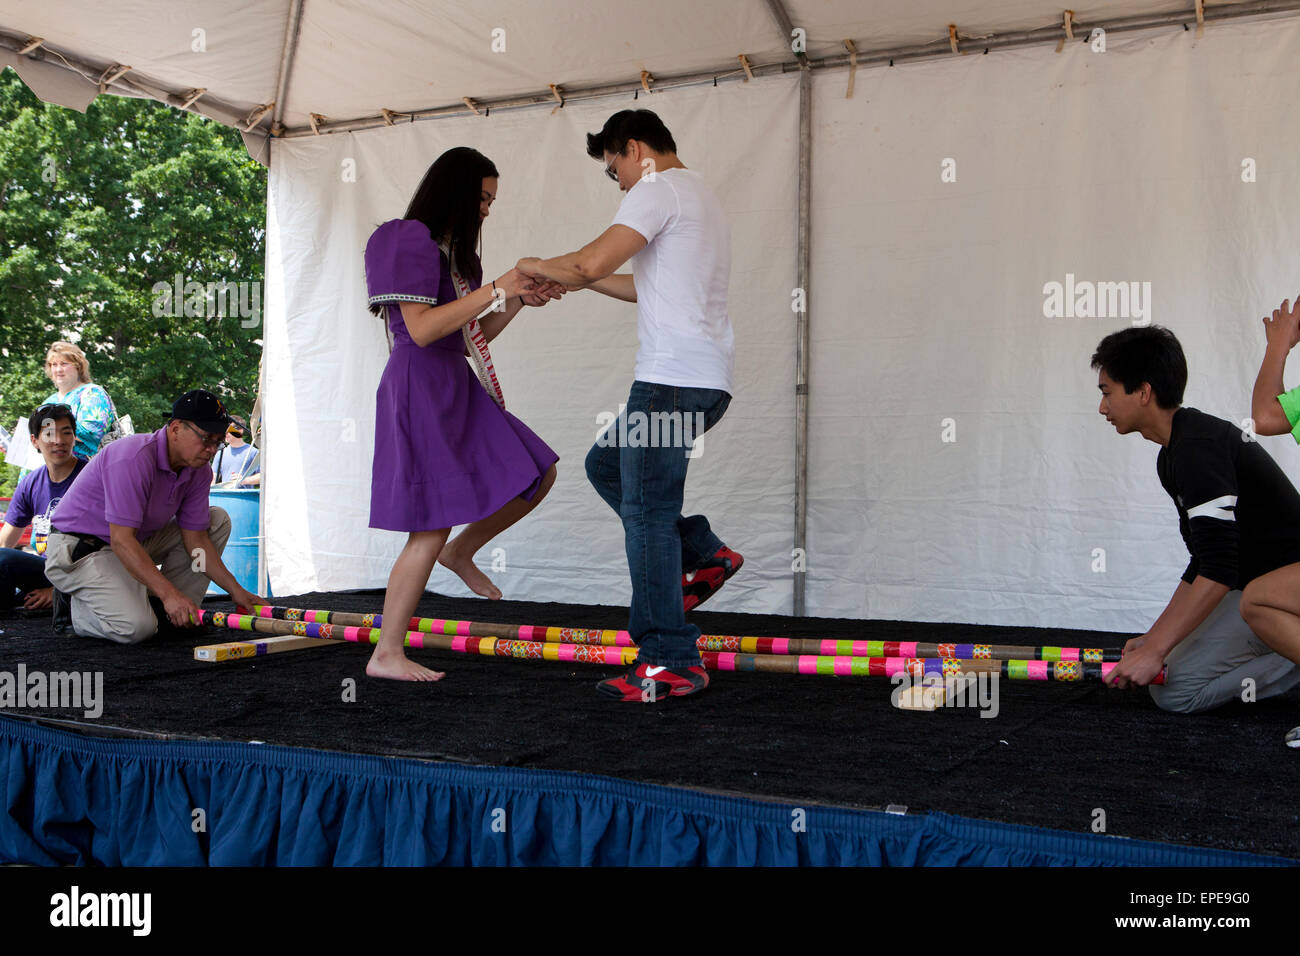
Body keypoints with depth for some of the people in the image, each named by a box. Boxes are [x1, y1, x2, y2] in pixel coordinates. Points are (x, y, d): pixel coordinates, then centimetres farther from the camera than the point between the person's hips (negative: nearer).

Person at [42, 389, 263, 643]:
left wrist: (236, 592, -8)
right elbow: (122, 540, -32)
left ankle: (167, 613, 0)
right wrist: (169, 593, -38)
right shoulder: (133, 459, -29)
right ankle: (78, 607, 2)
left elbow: (196, 539, 1)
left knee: (217, 520, 0)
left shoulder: (199, 470, -3)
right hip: (79, 551, -9)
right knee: (137, 627, -29)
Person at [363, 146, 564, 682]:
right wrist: (495, 290, -19)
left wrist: (519, 300, 6)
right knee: (431, 527, -8)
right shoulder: (413, 240, -10)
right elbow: (421, 329, -21)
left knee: (536, 475, 6)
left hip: (456, 387, 9)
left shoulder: (453, 251, 18)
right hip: (420, 387, -9)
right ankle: (386, 654, 1)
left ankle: (461, 552, 23)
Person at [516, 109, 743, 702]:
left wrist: (537, 267, 3)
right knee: (605, 464, 21)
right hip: (707, 379, 10)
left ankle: (670, 664, -5)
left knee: (645, 510, -7)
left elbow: (593, 262, -16)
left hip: (672, 376, -10)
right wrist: (574, 279, 29)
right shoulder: (701, 198, 27)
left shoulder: (659, 189, -5)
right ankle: (703, 554, 15)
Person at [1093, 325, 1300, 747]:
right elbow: (1202, 563, 17)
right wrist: (1154, 638, 13)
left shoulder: (1198, 447, -21)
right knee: (1170, 688, 4)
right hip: (1251, 580, 10)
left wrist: (1155, 650, -23)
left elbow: (1219, 570, -27)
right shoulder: (1172, 457, 12)